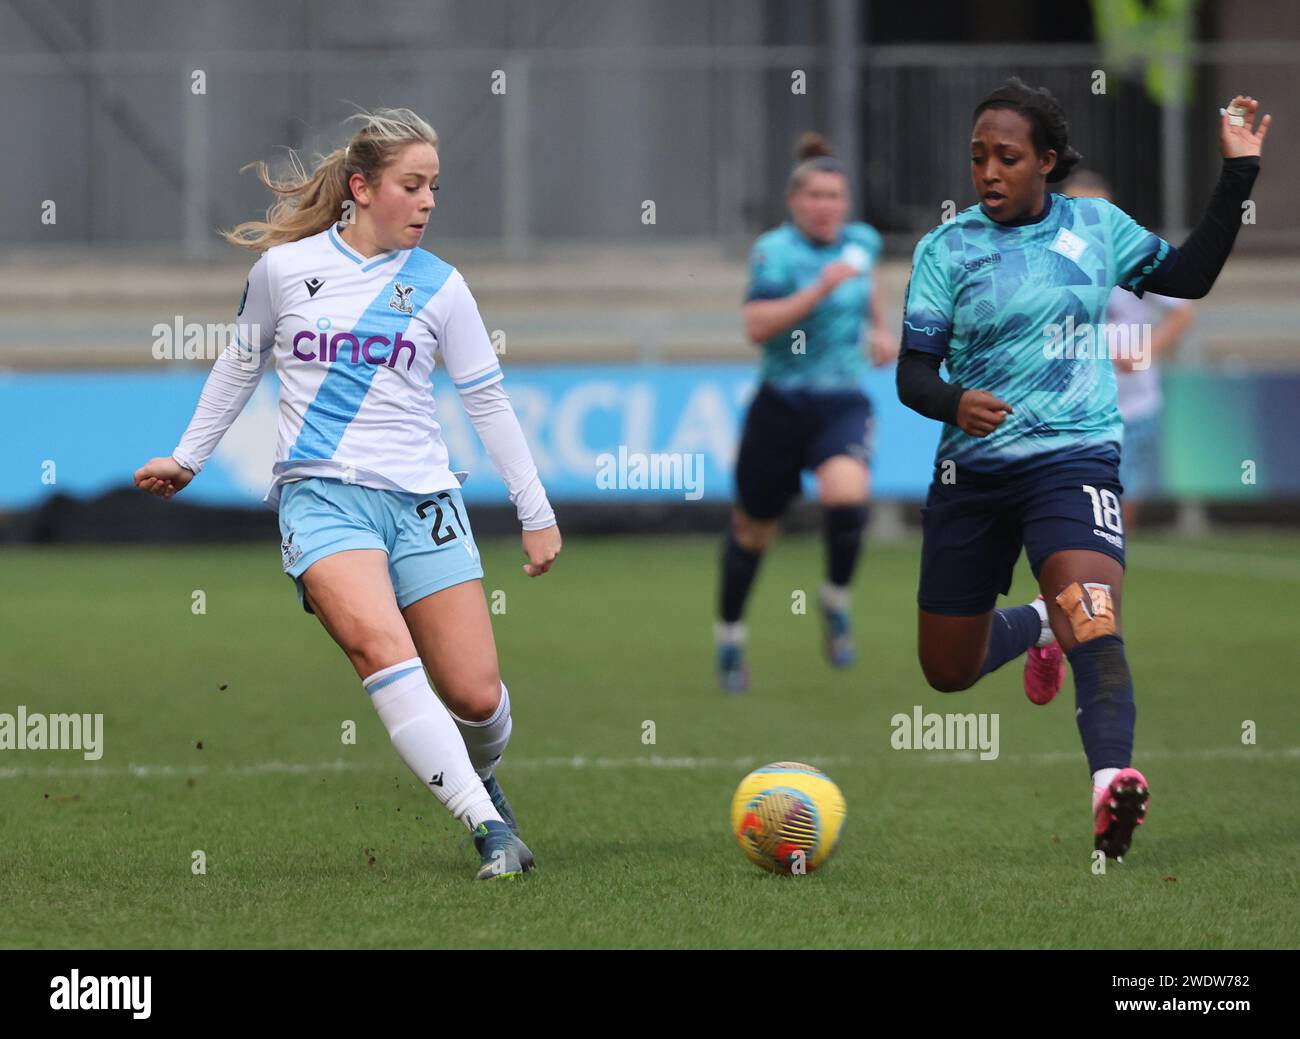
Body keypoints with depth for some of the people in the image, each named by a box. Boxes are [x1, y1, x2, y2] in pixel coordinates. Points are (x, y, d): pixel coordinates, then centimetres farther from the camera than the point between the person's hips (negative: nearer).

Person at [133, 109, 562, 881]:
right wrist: (187, 459, 27)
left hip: (423, 498, 2)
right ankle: (487, 826, -30)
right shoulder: (285, 267, 4)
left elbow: (488, 401, 13)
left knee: (477, 696, -6)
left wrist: (537, 512, 14)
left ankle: (478, 778, 32)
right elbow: (240, 366, 20)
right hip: (321, 494, -2)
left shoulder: (439, 286, 6)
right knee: (379, 644, -30)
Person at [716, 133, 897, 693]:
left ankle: (836, 600, 1)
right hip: (782, 405, -2)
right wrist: (819, 291, -31)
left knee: (846, 499, -26)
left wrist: (878, 328, 19)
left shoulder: (861, 242, 5)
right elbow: (756, 326, -26)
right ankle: (729, 634, 33)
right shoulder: (777, 251, -13)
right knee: (753, 529, 9)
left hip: (842, 405, 3)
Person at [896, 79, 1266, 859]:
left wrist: (1238, 173, 7)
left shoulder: (1096, 226, 4)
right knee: (948, 672, 12)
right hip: (972, 468, 2)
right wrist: (955, 401, -28)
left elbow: (1188, 277, 14)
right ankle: (1035, 627, 44)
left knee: (1093, 617, -31)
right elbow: (913, 373, -4)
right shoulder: (946, 249, 0)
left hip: (1075, 457, -2)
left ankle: (1112, 781, -47)